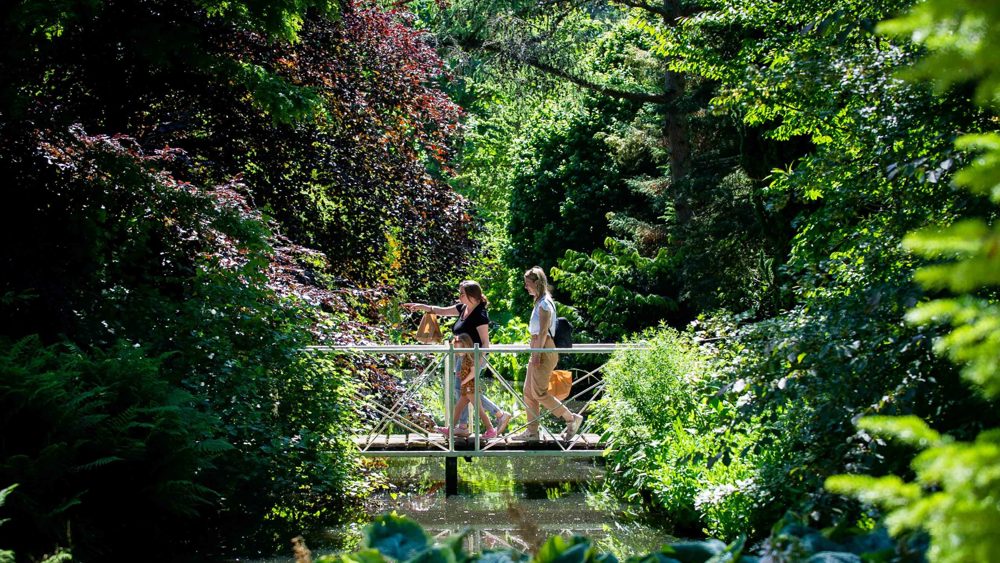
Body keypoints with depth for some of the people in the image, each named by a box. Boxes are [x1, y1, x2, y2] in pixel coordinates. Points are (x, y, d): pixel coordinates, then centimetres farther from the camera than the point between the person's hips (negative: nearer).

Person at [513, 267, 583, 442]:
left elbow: (543, 332, -19)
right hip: (538, 351, 10)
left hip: (544, 350, -10)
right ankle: (532, 431, 11)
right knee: (528, 391, 8)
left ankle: (572, 418, 0)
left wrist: (537, 355, -21)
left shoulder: (544, 303, -13)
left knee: (539, 392, -8)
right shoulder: (540, 302, 16)